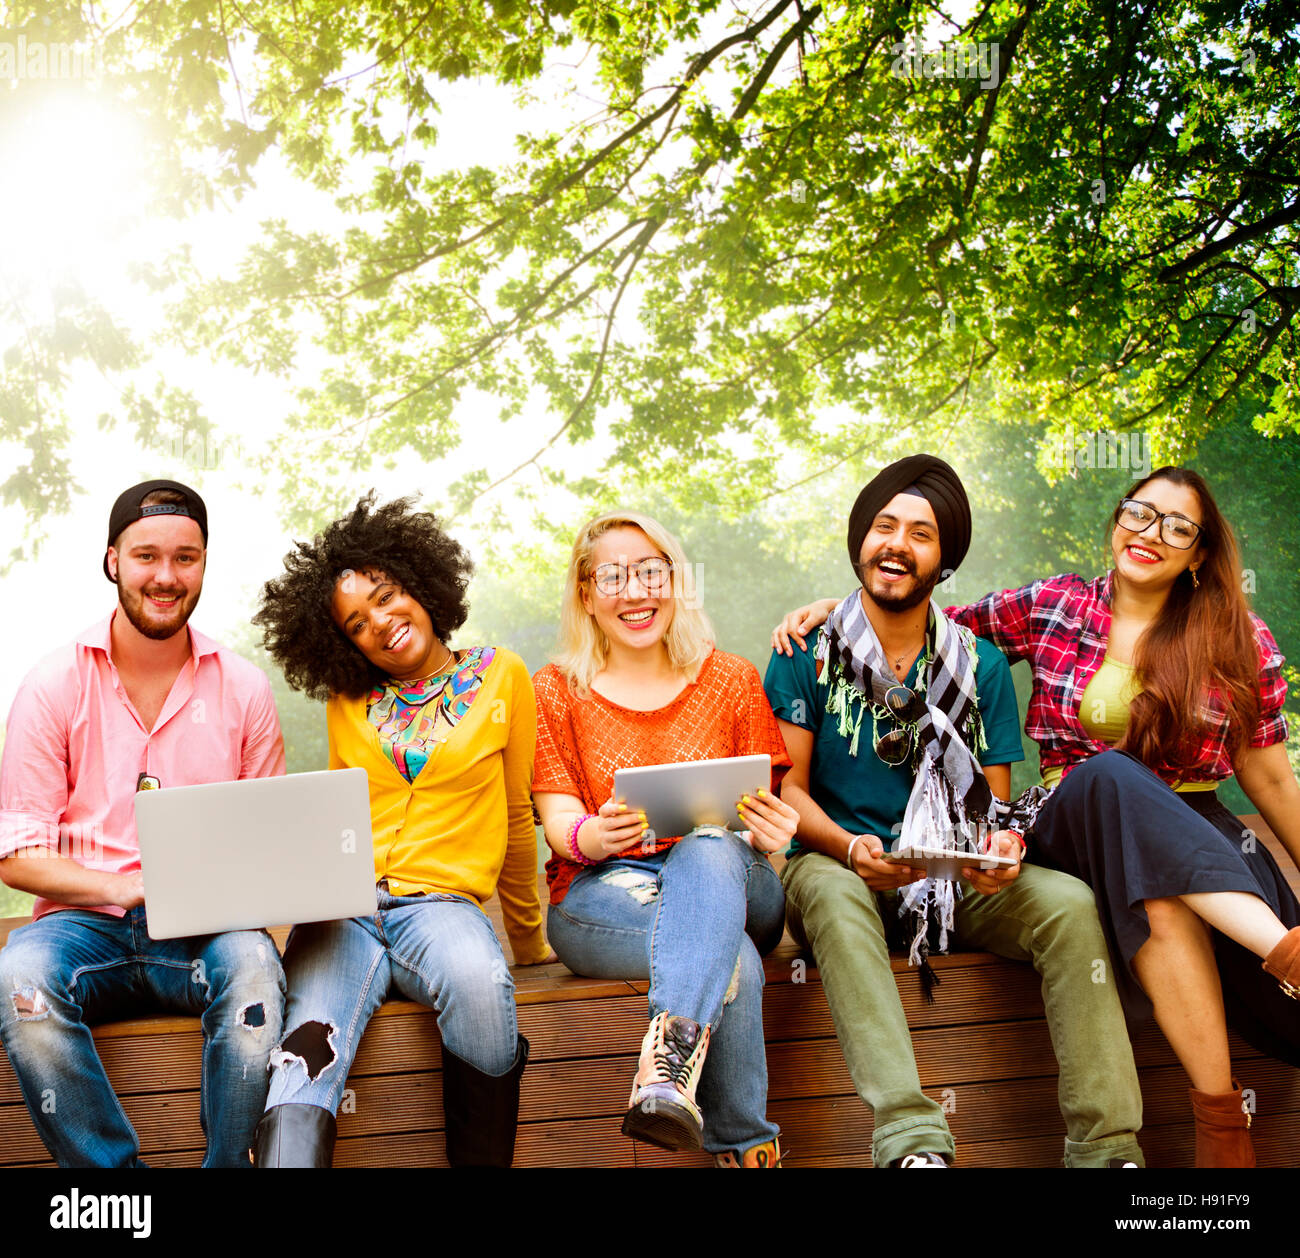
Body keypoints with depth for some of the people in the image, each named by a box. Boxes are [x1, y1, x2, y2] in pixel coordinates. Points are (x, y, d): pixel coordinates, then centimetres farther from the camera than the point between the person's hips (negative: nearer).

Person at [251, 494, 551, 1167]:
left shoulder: (500, 676, 11)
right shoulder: (347, 703, 18)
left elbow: (515, 816, 18)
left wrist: (528, 938, 24)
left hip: (441, 902, -2)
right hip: (342, 908, 2)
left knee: (477, 984, -39)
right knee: (307, 1050, -31)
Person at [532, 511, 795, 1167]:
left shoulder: (732, 680, 12)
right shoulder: (557, 691, 10)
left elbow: (766, 809, 9)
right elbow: (560, 820, 2)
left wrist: (771, 831, -18)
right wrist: (588, 837, -25)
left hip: (728, 877, 1)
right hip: (603, 894, -1)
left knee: (709, 852, -39)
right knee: (733, 961, -35)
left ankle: (669, 1059, -55)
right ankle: (743, 1147, -31)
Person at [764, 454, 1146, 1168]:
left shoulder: (979, 665, 10)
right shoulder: (807, 653, 3)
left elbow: (995, 799, 9)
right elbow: (787, 787, -2)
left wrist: (1002, 842, -15)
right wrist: (850, 847, -22)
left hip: (954, 881, 3)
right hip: (837, 863, -2)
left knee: (1071, 903, -24)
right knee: (831, 892, -38)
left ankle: (1106, 1147, -27)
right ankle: (912, 1141, -47)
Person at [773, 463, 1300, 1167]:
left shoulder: (1240, 639, 7)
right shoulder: (1051, 606, 9)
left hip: (1197, 832, 0)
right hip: (1077, 823, 0)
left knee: (1159, 893, -39)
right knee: (1111, 774, -37)